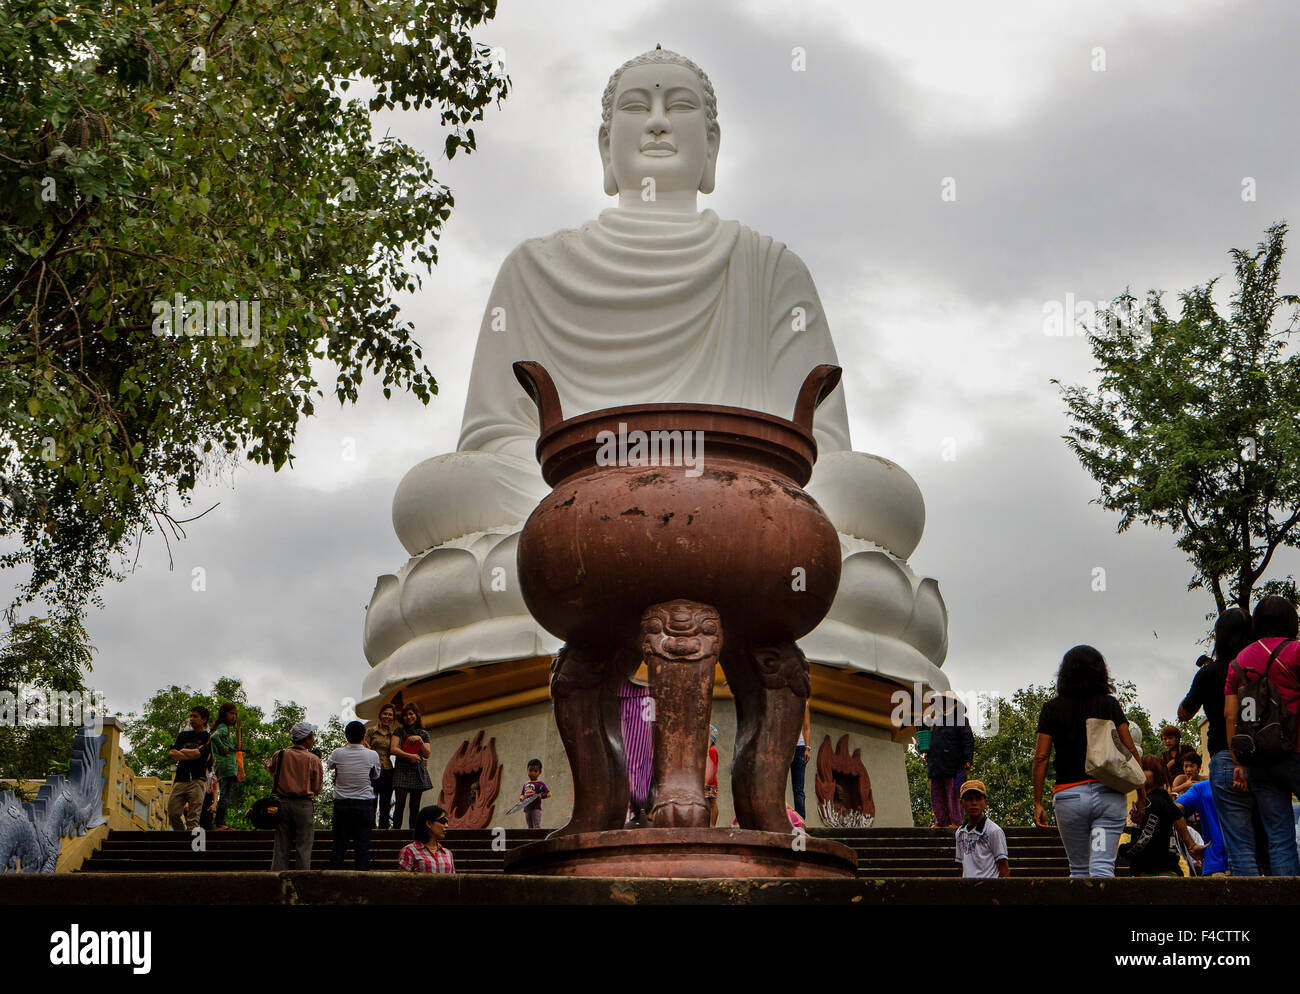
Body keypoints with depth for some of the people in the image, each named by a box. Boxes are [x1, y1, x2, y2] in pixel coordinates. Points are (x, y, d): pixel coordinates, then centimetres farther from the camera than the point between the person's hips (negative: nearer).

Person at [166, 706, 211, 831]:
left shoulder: (208, 738, 4)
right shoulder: (183, 735, 20)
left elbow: (197, 754, -10)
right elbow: (171, 752, 6)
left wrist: (182, 751, 5)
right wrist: (191, 755, -4)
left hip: (197, 780, -5)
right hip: (180, 779, 5)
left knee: (193, 818, -12)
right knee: (173, 813, -2)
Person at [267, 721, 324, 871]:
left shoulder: (279, 755, 0)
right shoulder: (313, 759, -7)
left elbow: (269, 766, 23)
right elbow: (317, 788, -2)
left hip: (282, 803, 3)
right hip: (304, 805, -3)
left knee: (281, 847, 9)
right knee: (303, 847, 3)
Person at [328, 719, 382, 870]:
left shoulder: (338, 753, -5)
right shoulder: (372, 755, -7)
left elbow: (331, 765, 18)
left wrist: (347, 745, 28)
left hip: (341, 804, 1)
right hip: (365, 805, -1)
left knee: (339, 844, 5)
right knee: (363, 845, 2)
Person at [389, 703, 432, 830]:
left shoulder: (424, 734, 15)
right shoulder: (399, 731, 8)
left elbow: (427, 754, 6)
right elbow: (393, 749, -3)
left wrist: (419, 740, -7)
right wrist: (410, 756, -9)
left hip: (418, 772, 3)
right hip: (402, 770, -3)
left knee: (415, 806, 1)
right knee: (400, 804, -11)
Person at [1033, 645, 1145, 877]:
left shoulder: (1052, 709, 4)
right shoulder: (1109, 704, 4)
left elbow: (1041, 757, -1)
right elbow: (1130, 750, 0)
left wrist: (1038, 802, 2)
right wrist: (1141, 792, 6)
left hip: (1068, 795, 1)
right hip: (1108, 793, 0)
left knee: (1079, 869, 15)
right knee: (1103, 867, -6)